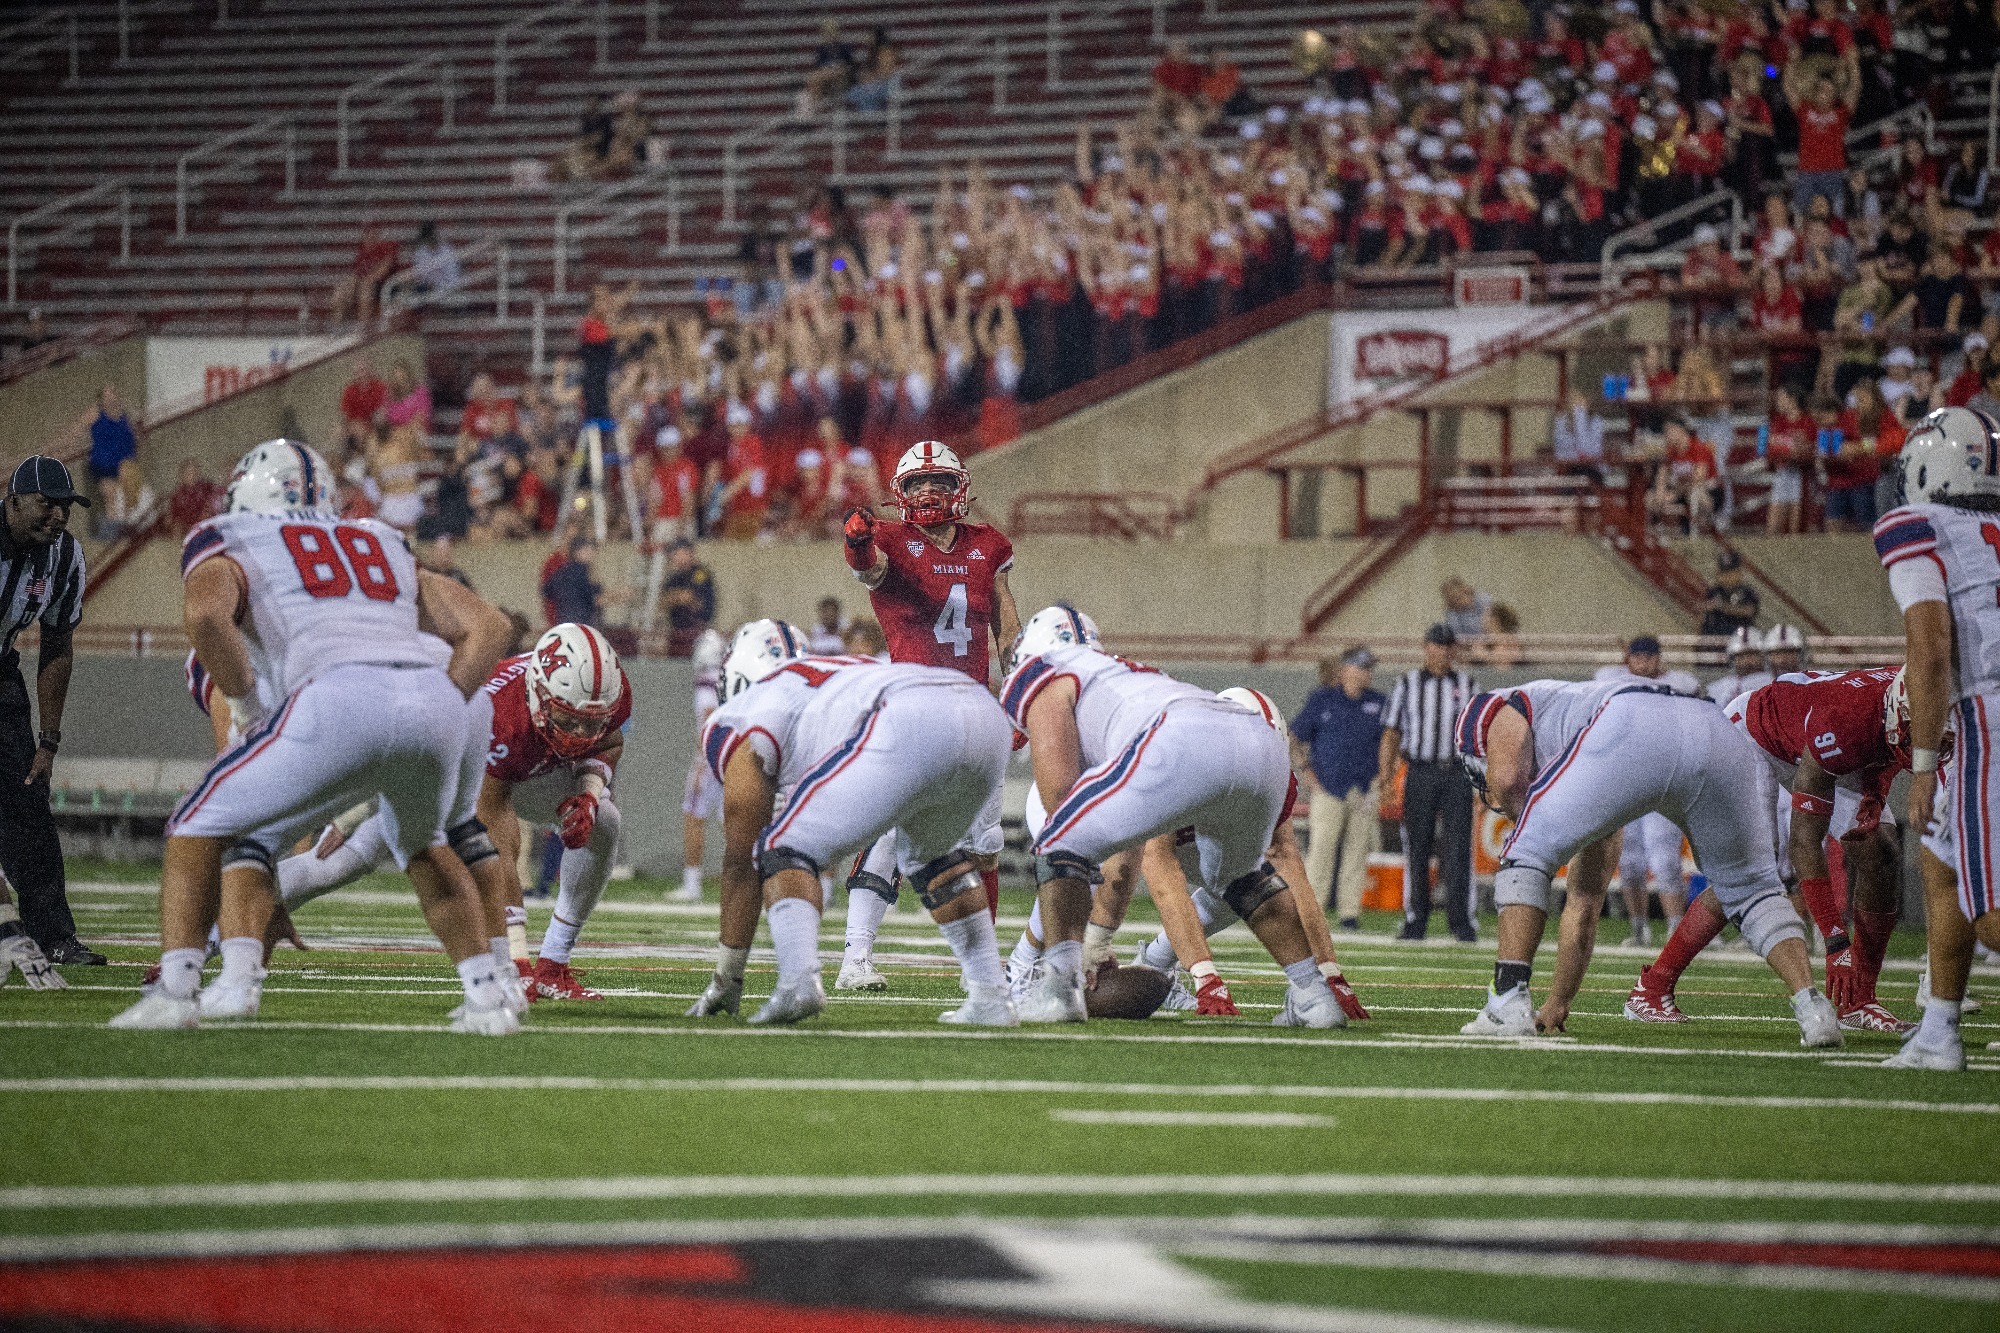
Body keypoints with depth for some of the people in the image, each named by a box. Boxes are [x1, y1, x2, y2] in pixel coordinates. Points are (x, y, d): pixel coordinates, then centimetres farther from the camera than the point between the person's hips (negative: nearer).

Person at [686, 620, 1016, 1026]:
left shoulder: (739, 723, 23)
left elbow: (740, 861, 23)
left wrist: (726, 979, 29)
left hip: (913, 729, -7)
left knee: (784, 851, 7)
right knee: (931, 854, 35)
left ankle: (798, 980, -17)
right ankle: (991, 996, 27)